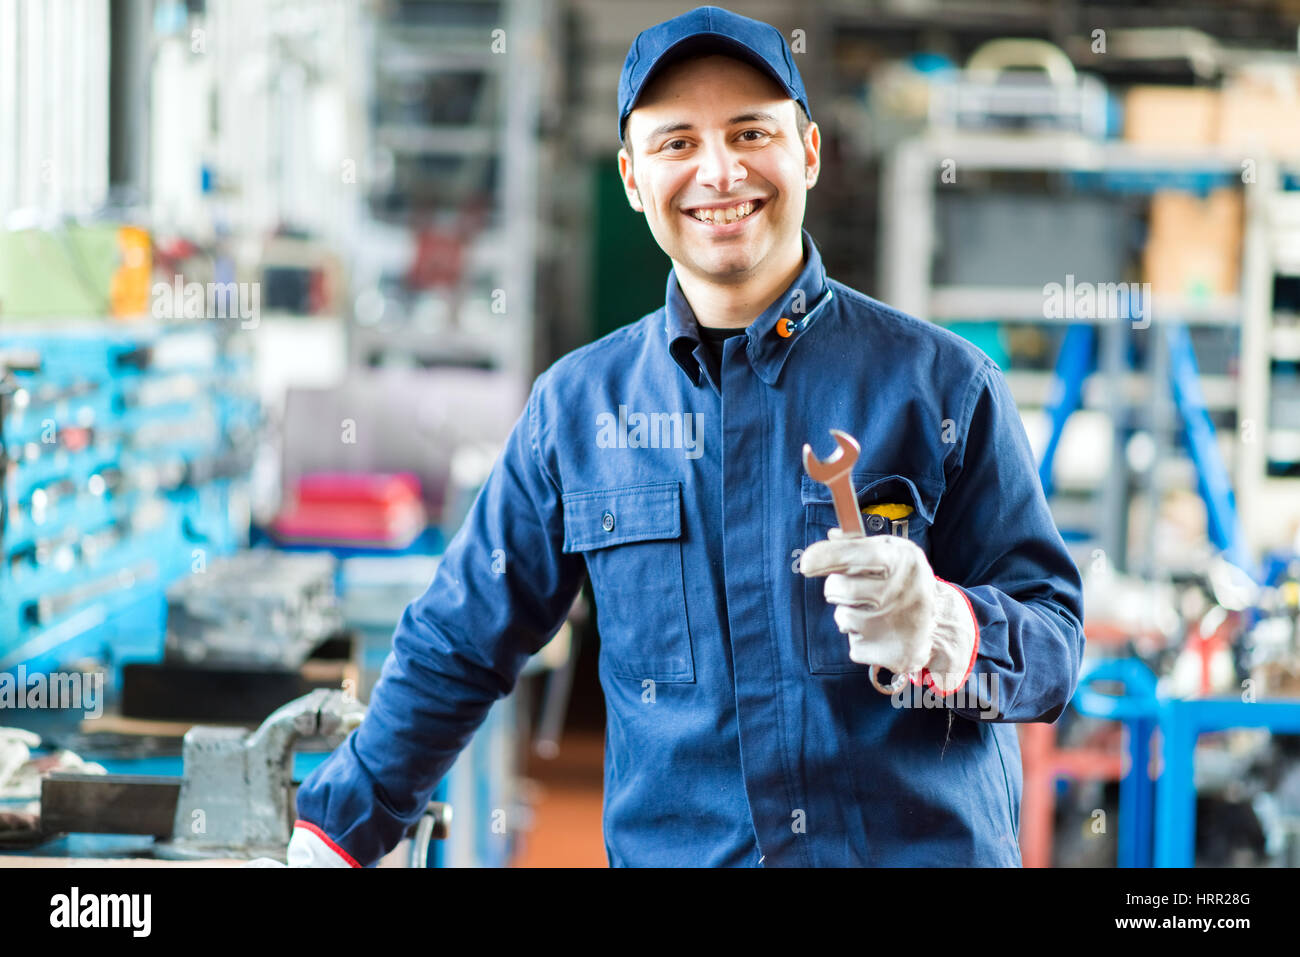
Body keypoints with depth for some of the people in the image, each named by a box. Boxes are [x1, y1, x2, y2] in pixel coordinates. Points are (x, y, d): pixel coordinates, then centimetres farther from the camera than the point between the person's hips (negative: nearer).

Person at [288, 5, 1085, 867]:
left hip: (925, 845, -1)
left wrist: (939, 629, -22)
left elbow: (1055, 643, -3)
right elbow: (460, 646, 13)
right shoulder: (577, 407, 5)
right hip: (674, 852, 2)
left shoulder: (941, 384, -2)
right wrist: (336, 832, 12)